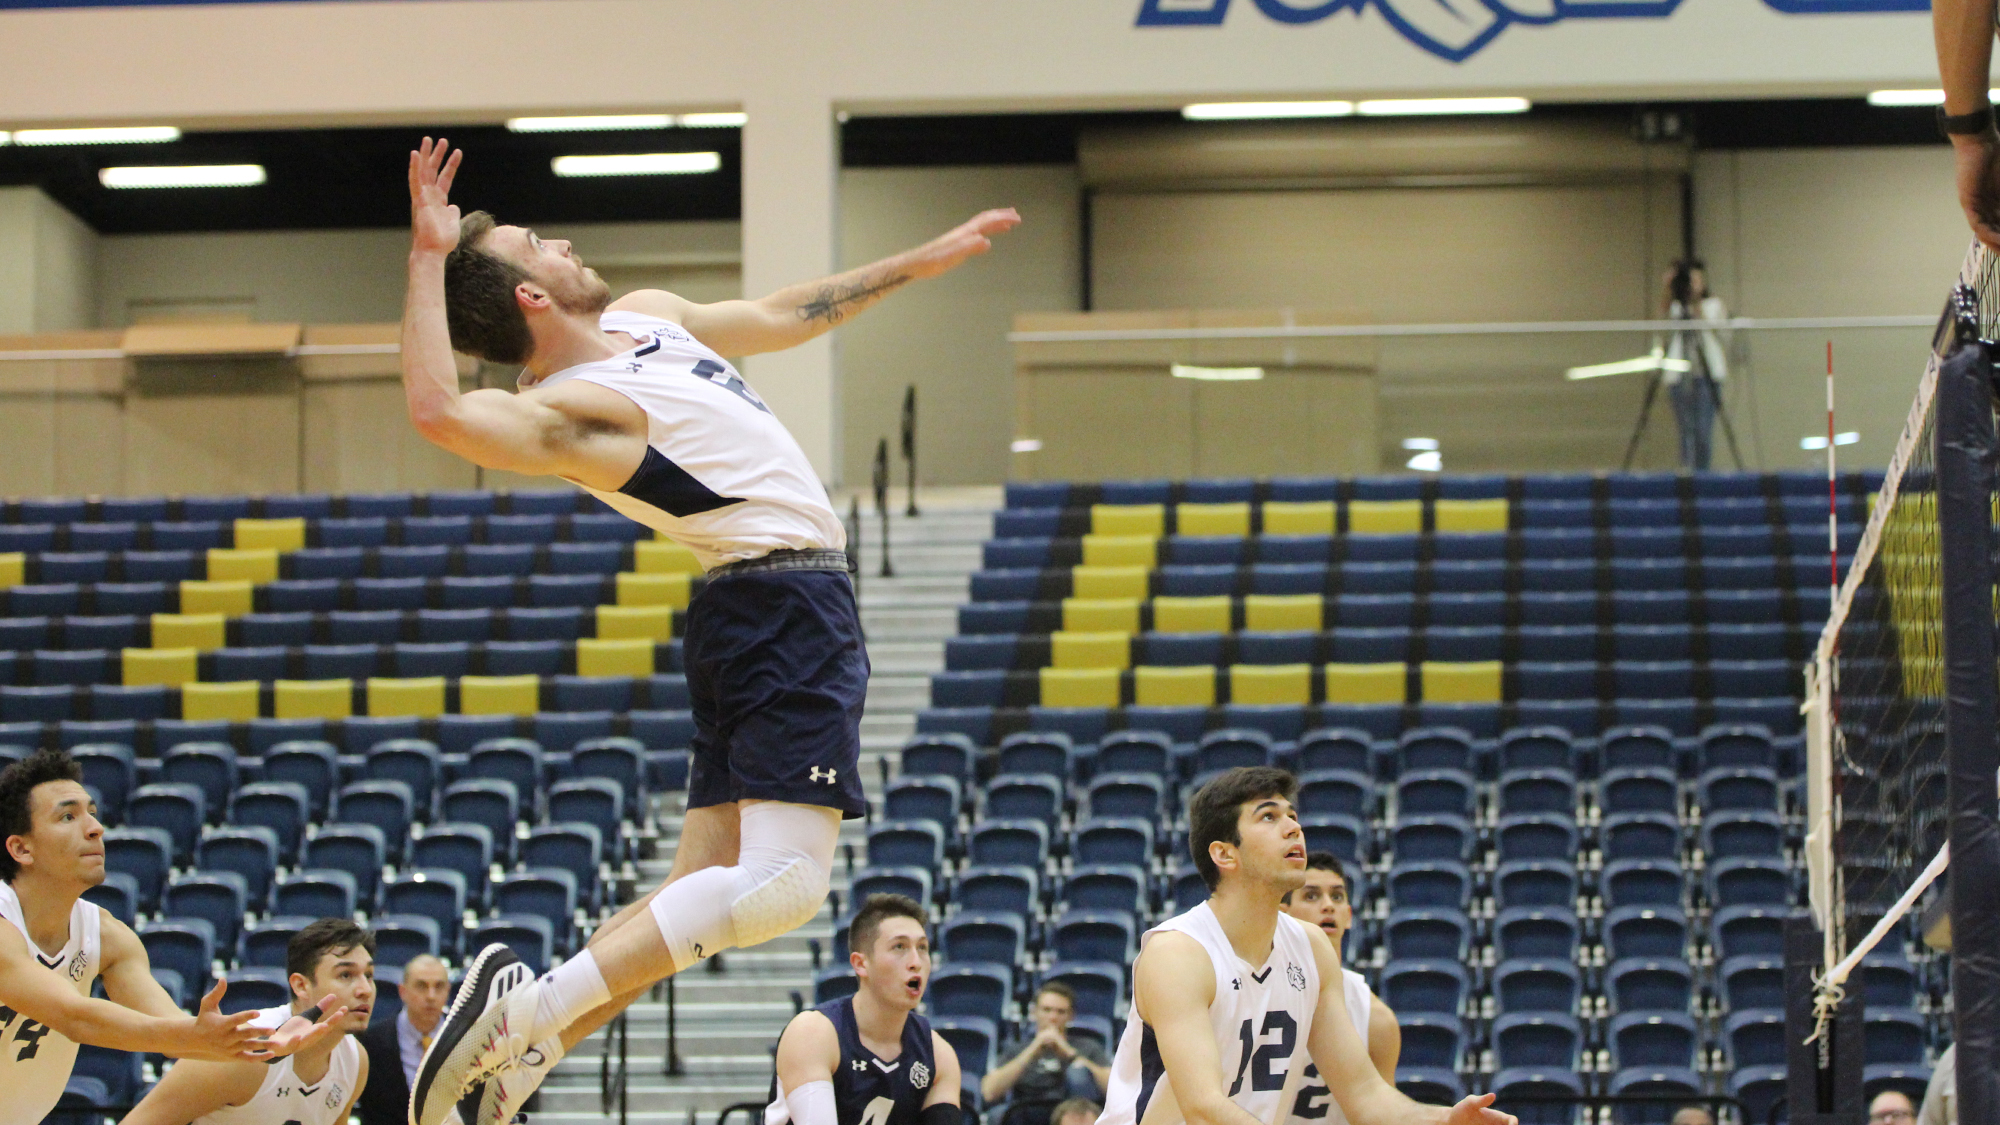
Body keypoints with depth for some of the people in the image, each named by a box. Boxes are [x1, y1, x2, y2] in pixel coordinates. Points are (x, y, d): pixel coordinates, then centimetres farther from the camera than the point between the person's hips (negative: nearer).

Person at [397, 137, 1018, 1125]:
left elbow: (779, 316, 29)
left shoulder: (645, 315, 13)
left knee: (705, 887, 8)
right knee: (783, 882, -21)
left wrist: (920, 263, 33)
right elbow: (438, 411, -37)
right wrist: (429, 258, -33)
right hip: (788, 607, -10)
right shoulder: (569, 410, -17)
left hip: (759, 623, 10)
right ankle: (525, 1015, -28)